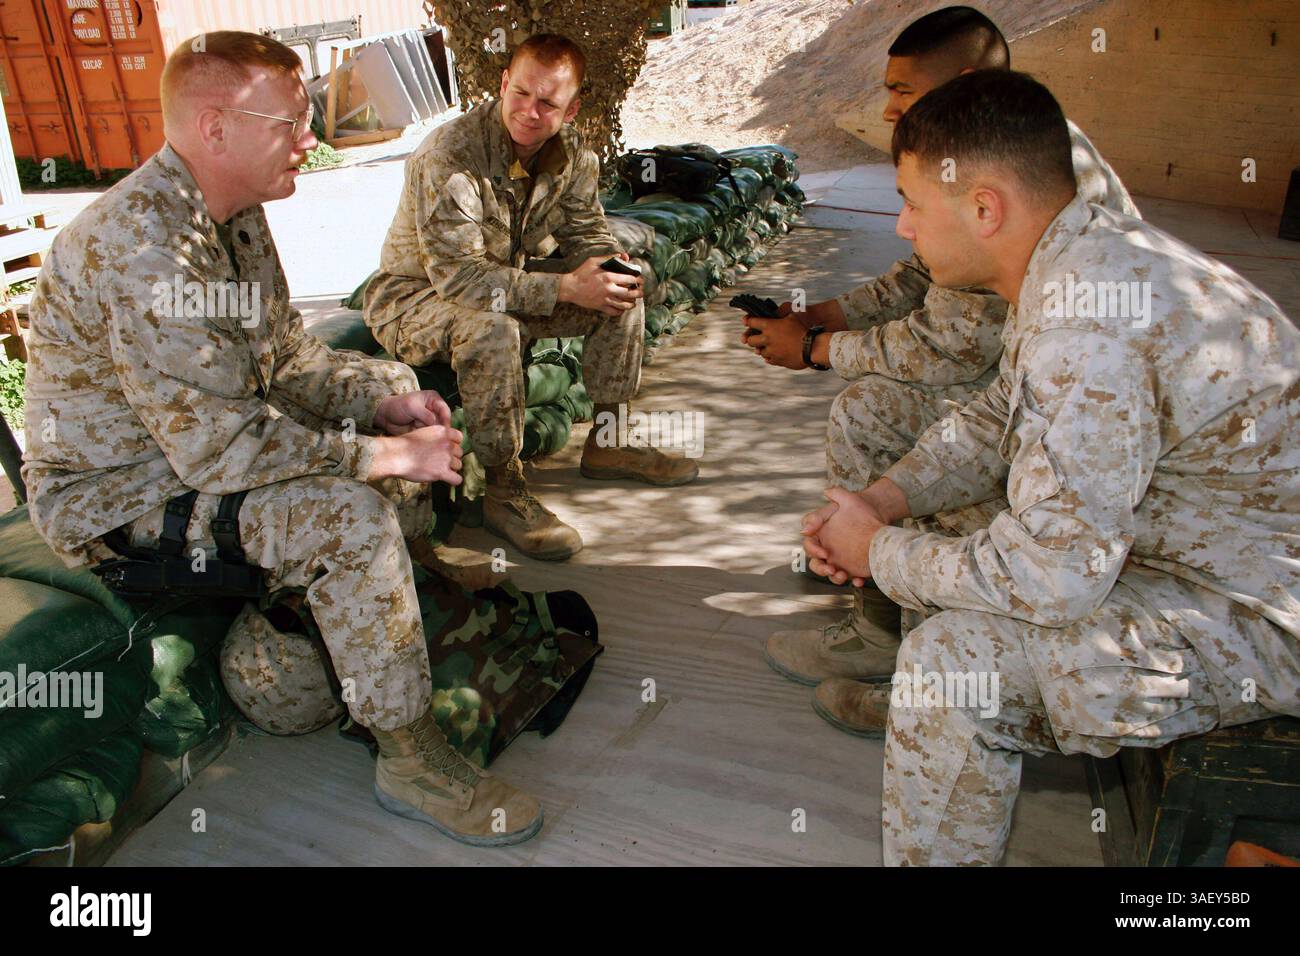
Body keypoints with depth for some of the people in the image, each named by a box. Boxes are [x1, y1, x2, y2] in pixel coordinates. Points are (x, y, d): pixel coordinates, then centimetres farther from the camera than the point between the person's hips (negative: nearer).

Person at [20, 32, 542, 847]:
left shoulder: (238, 214, 1)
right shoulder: (142, 245, -30)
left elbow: (287, 356, 7)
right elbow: (216, 443, -35)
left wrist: (383, 398, -10)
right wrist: (386, 454, -29)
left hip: (201, 438, 10)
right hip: (116, 491, -9)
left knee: (414, 426, 8)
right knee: (348, 510, -31)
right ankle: (411, 757, -18)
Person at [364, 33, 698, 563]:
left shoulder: (572, 155, -6)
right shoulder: (447, 158, -27)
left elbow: (586, 230, 4)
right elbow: (458, 276, -33)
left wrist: (609, 263, -22)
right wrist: (566, 287, -38)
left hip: (509, 285, 7)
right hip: (415, 296, -7)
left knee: (622, 292, -6)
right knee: (493, 330, -40)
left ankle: (607, 442, 5)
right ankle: (504, 492, -26)